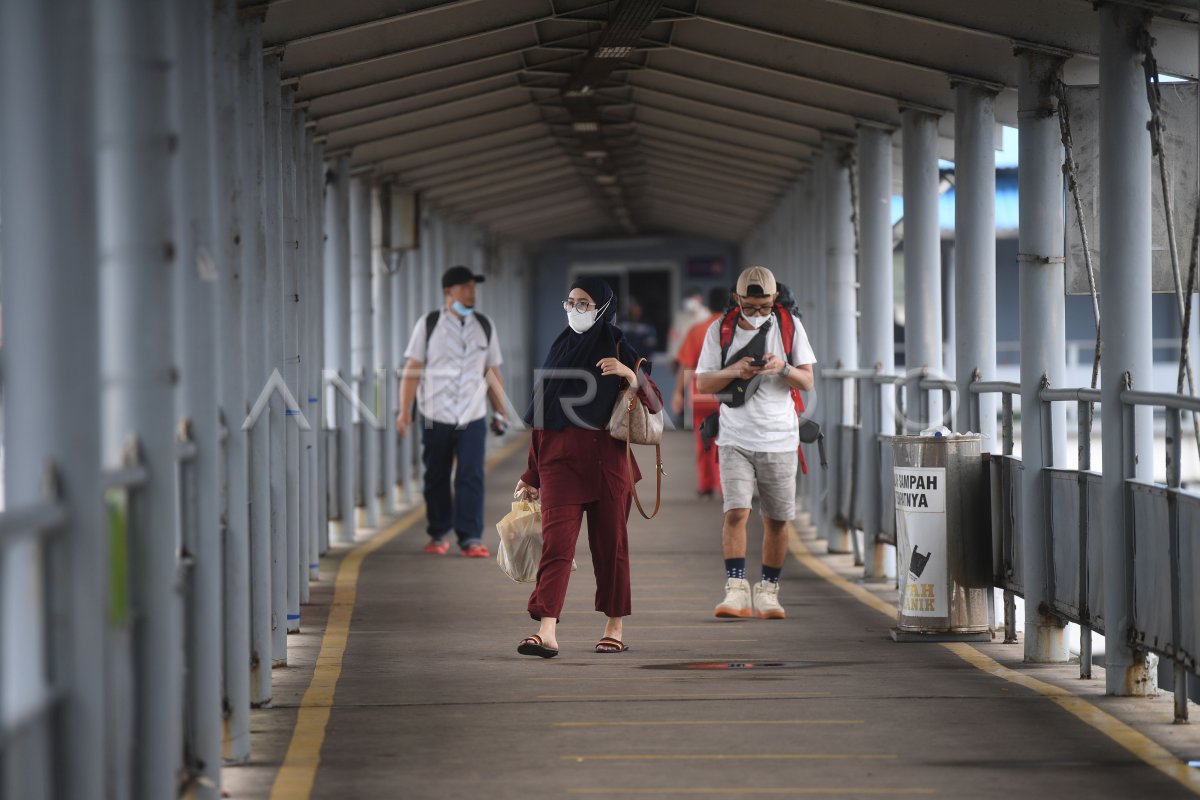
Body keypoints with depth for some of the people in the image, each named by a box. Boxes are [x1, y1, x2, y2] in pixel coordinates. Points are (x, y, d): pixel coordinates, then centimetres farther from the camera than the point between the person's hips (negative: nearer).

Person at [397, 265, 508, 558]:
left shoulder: (485, 327, 10)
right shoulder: (429, 325, 1)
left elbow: (493, 373, 15)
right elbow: (412, 370, 0)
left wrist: (500, 413, 14)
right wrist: (404, 411, -7)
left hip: (472, 418, 1)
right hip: (436, 418, -1)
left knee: (471, 477, -11)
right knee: (436, 478, 6)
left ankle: (471, 538, -12)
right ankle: (438, 534, 20)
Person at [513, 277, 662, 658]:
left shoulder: (618, 350, 3)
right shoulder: (560, 350, 13)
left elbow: (655, 403, -4)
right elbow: (542, 419, 16)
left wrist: (629, 374, -23)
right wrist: (531, 475, 16)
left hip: (605, 460, -2)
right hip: (560, 459, 2)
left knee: (610, 544, 4)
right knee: (556, 541, -10)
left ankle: (615, 629, 17)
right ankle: (547, 633, -19)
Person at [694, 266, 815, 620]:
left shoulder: (790, 326, 3)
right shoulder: (720, 330, 2)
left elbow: (807, 382, 4)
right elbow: (702, 382, 3)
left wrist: (783, 368, -17)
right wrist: (733, 372, -16)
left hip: (779, 440, 1)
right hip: (735, 440, -1)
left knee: (776, 520, 4)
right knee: (736, 512, -15)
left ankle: (768, 591, 15)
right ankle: (736, 590, -16)